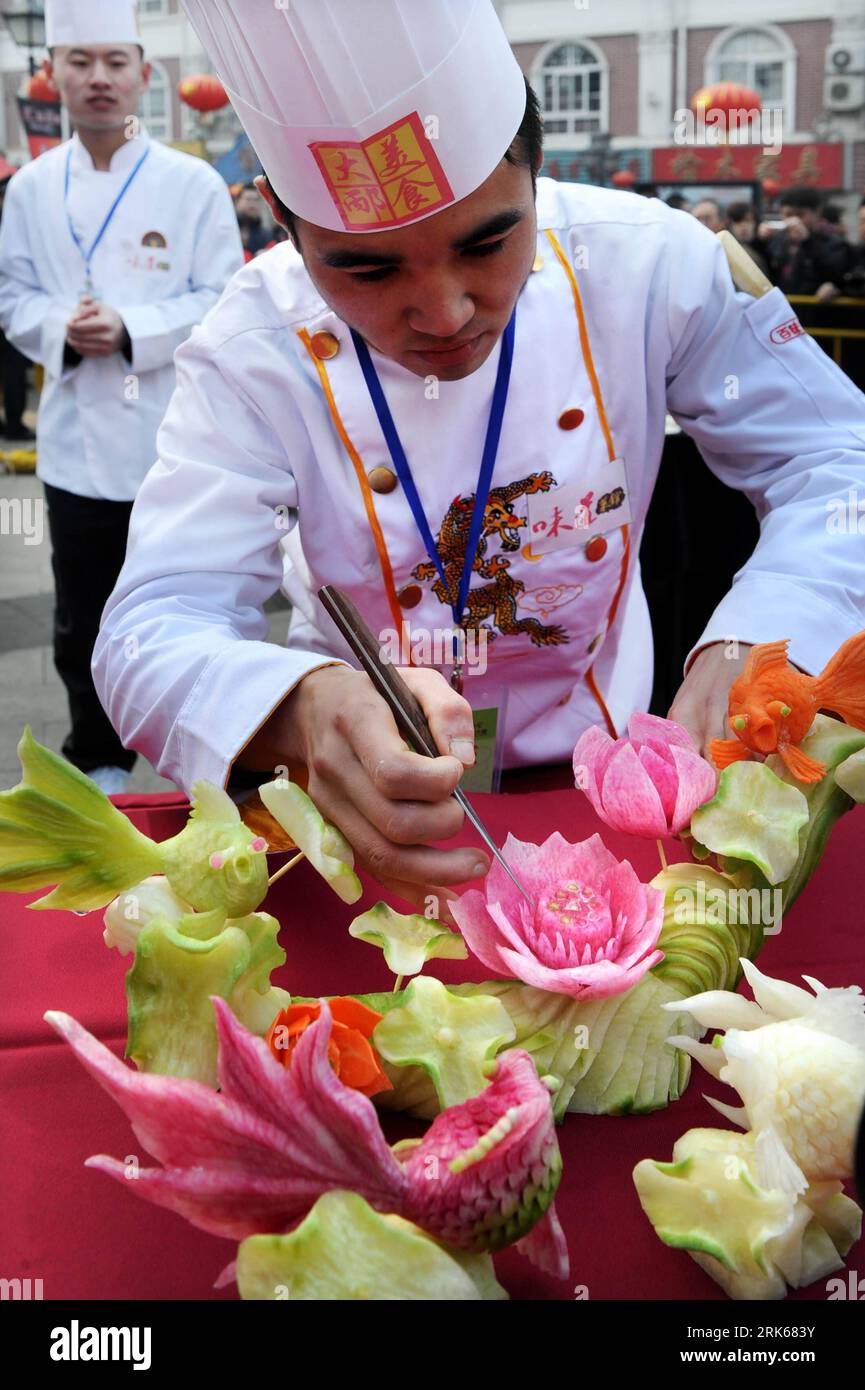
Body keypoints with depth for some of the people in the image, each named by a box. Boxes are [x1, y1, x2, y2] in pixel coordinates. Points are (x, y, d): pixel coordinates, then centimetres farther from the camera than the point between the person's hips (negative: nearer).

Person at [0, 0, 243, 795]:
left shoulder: (193, 184, -2)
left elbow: (223, 303, -5)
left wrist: (132, 331, -17)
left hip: (174, 437, -3)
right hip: (78, 439, 3)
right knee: (83, 622, 11)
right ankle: (99, 761, 29)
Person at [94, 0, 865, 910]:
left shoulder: (647, 262, -14)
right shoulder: (250, 351, -17)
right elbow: (152, 632, -22)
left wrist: (749, 658, -30)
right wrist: (306, 713, -46)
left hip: (598, 770, 0)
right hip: (376, 798, 1)